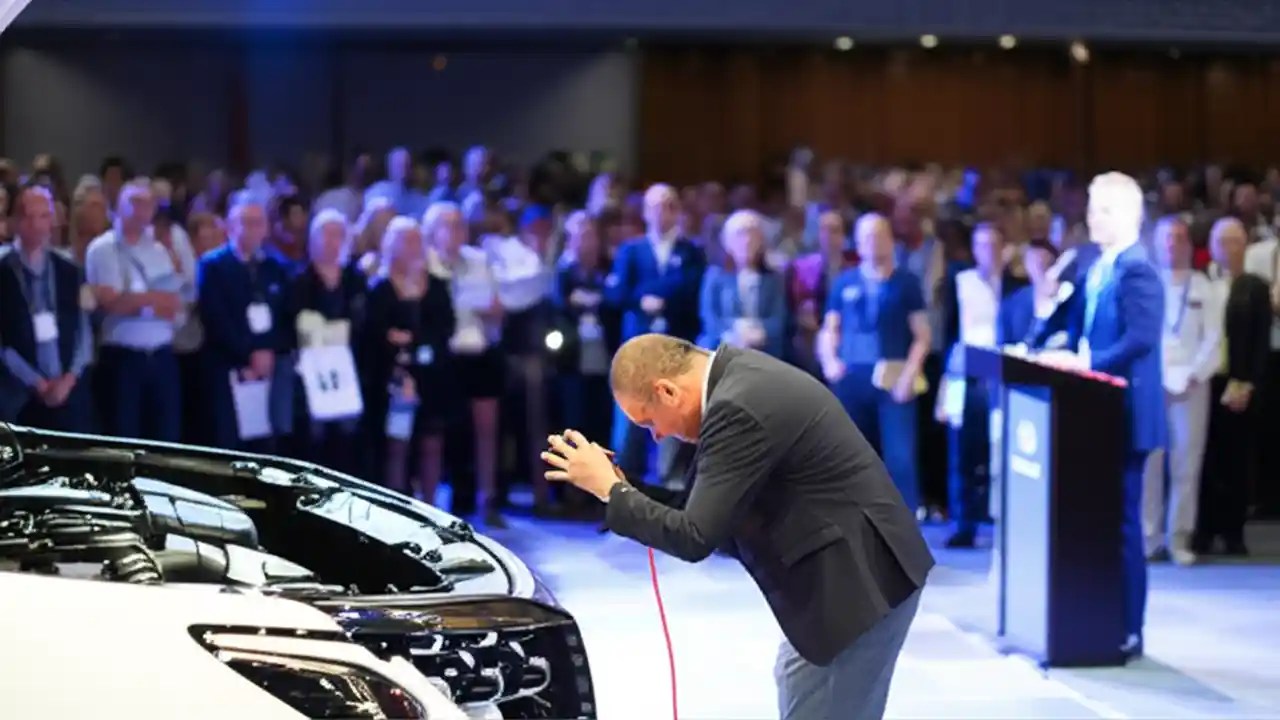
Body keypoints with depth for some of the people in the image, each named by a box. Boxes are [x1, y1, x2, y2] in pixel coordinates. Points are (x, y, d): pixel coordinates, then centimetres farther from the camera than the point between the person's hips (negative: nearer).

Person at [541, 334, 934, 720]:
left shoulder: (737, 408, -24)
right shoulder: (741, 373, 7)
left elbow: (695, 538, -23)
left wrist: (609, 488, -14)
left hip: (860, 583, -11)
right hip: (854, 570, 11)